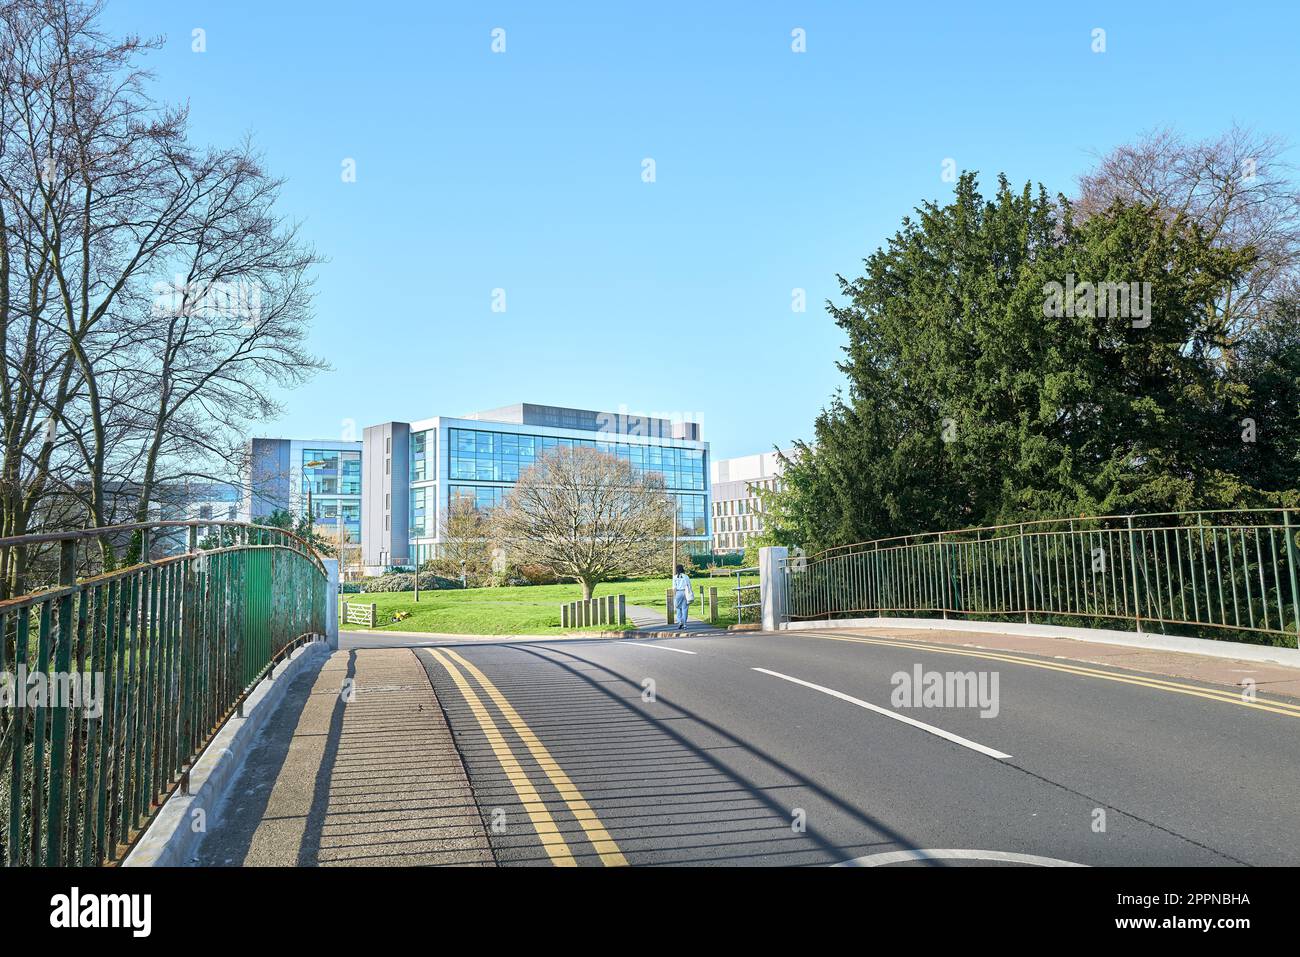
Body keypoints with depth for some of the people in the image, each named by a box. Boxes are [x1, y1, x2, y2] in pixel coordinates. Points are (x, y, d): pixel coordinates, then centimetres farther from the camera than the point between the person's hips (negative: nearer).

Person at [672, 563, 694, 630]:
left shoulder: (675, 577, -2)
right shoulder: (686, 577, 2)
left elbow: (674, 588, -6)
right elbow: (689, 587, 2)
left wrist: (674, 597, -4)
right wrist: (690, 596, 9)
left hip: (678, 593, -1)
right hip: (685, 593, 1)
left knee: (679, 609, 12)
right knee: (684, 609, 5)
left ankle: (679, 621, -6)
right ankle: (684, 624, 4)